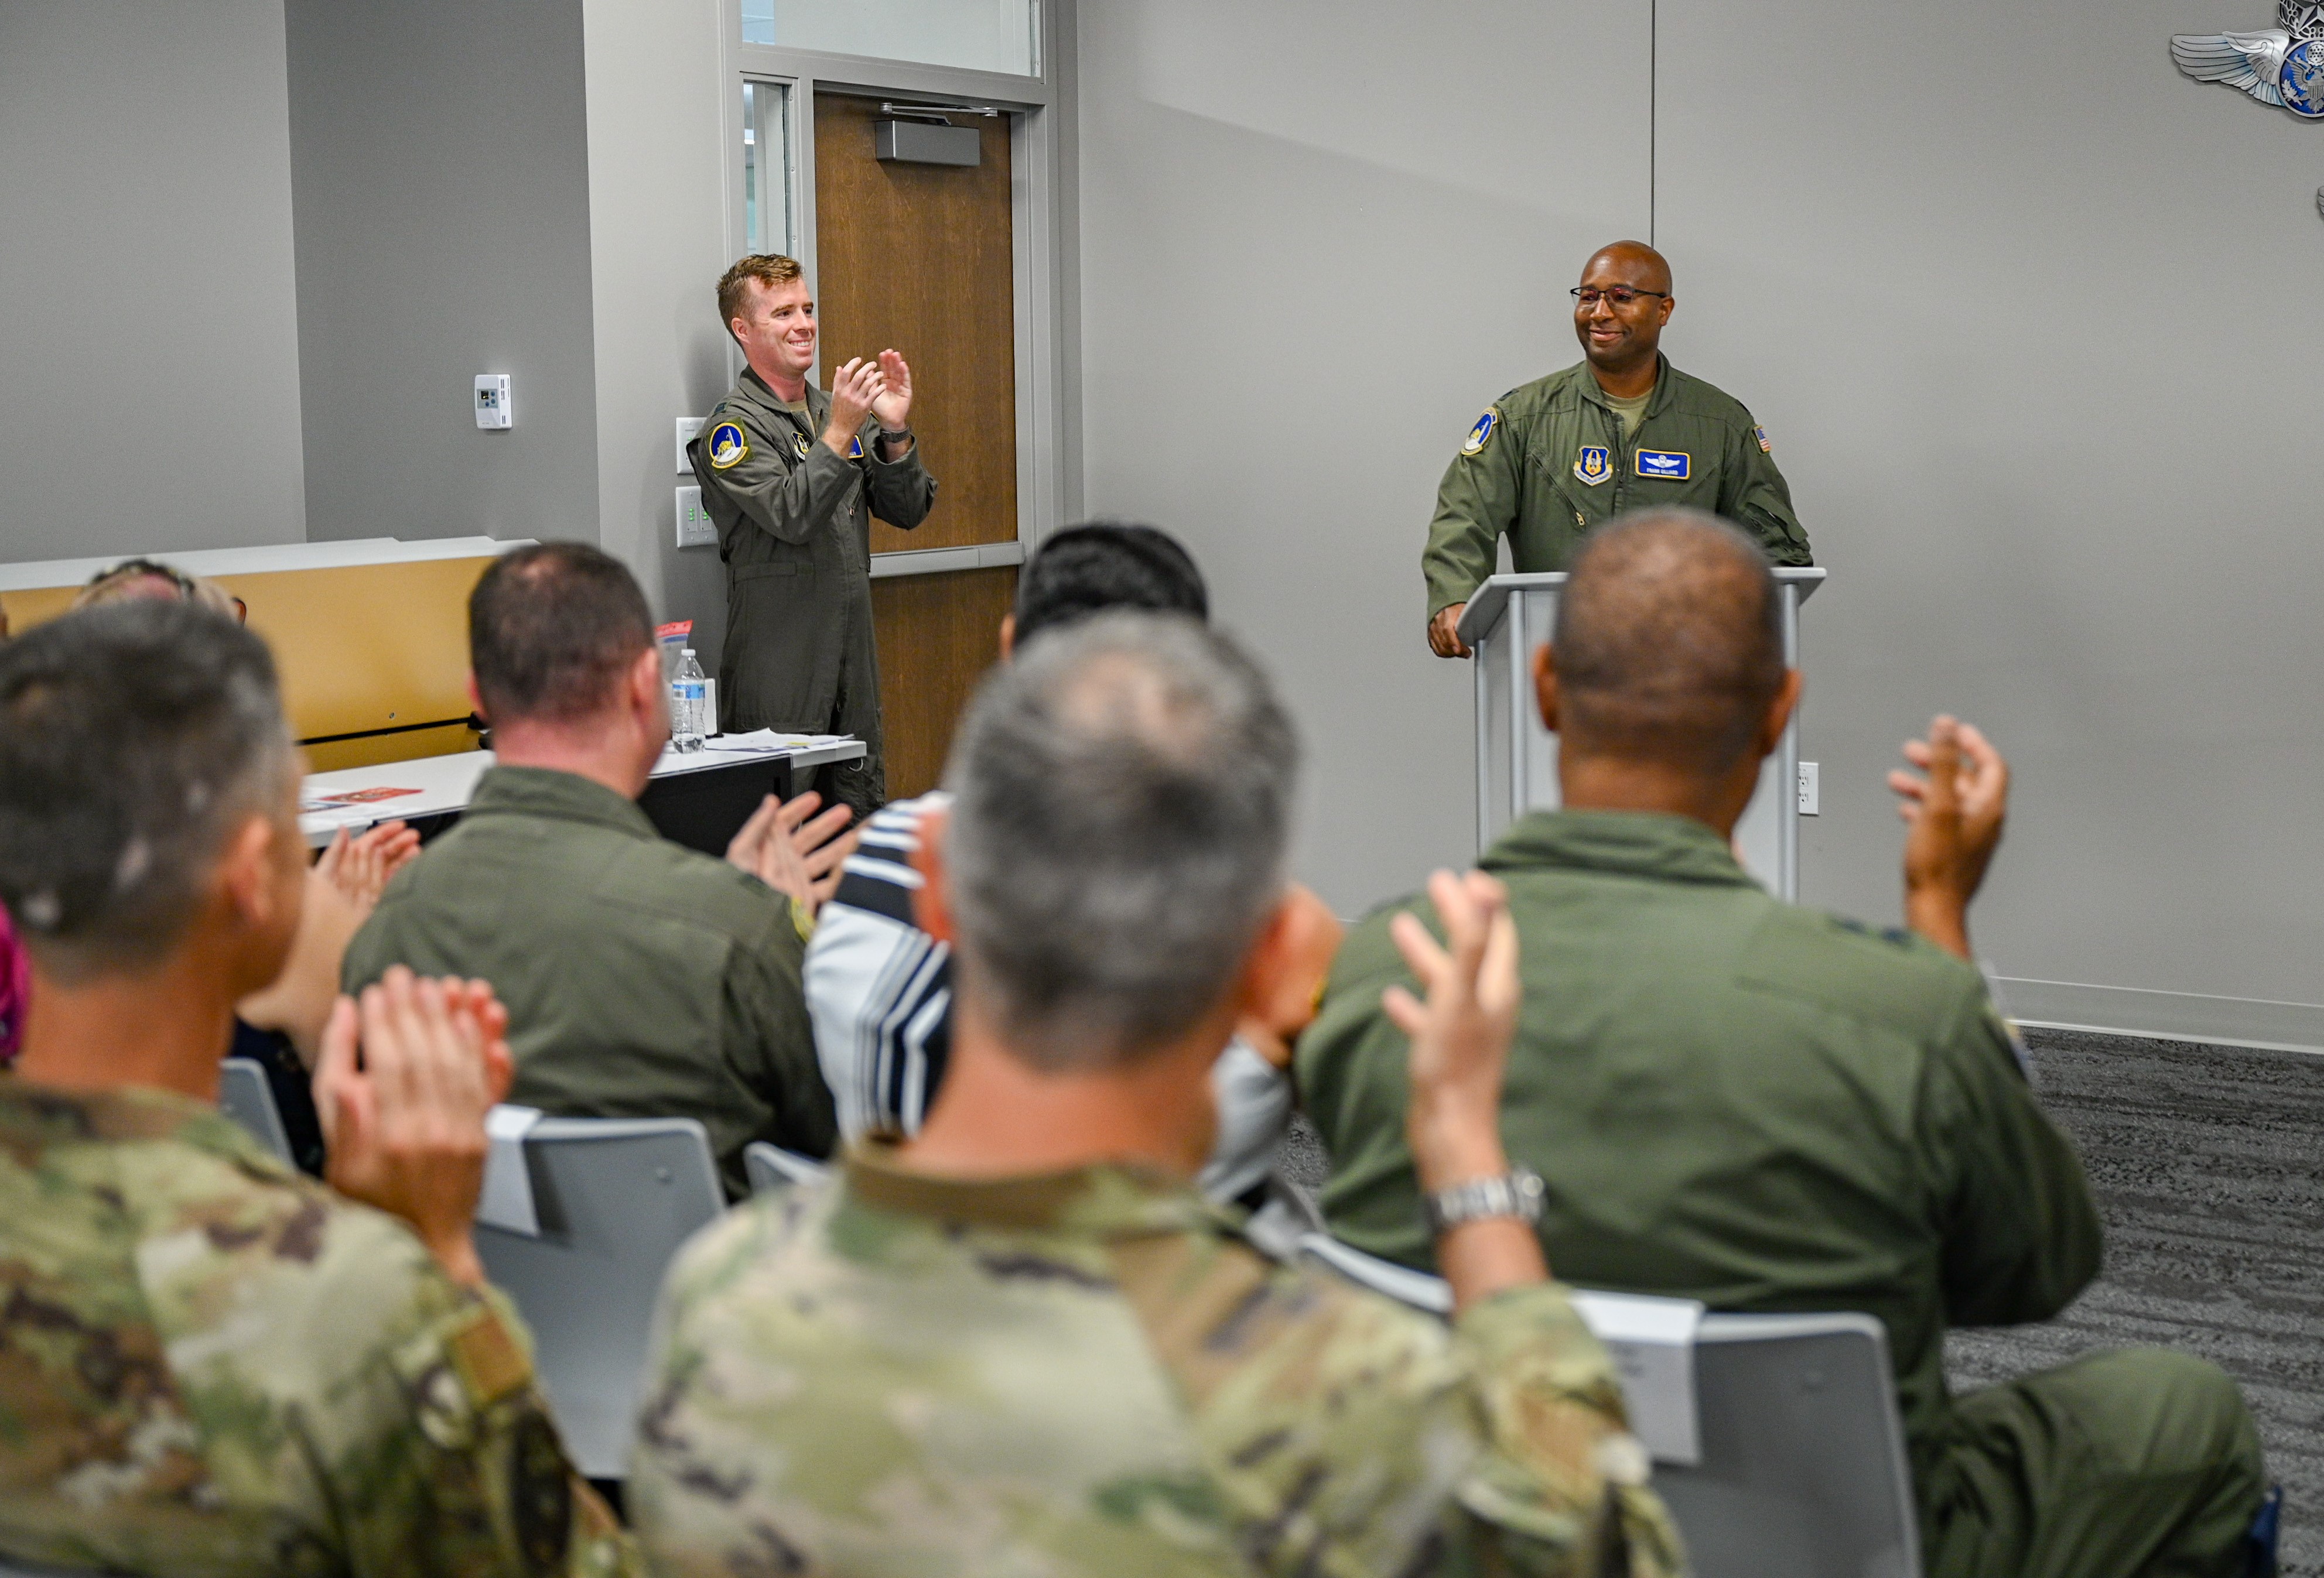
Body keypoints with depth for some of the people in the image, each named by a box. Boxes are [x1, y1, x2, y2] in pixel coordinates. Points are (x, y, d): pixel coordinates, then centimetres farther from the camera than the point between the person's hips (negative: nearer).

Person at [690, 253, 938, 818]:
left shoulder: (843, 412, 17)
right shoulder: (733, 425, -5)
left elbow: (909, 511, 10)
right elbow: (790, 516, -19)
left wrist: (895, 433, -5)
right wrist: (840, 432, -23)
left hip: (854, 655, 7)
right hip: (779, 663, -7)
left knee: (865, 808, 9)